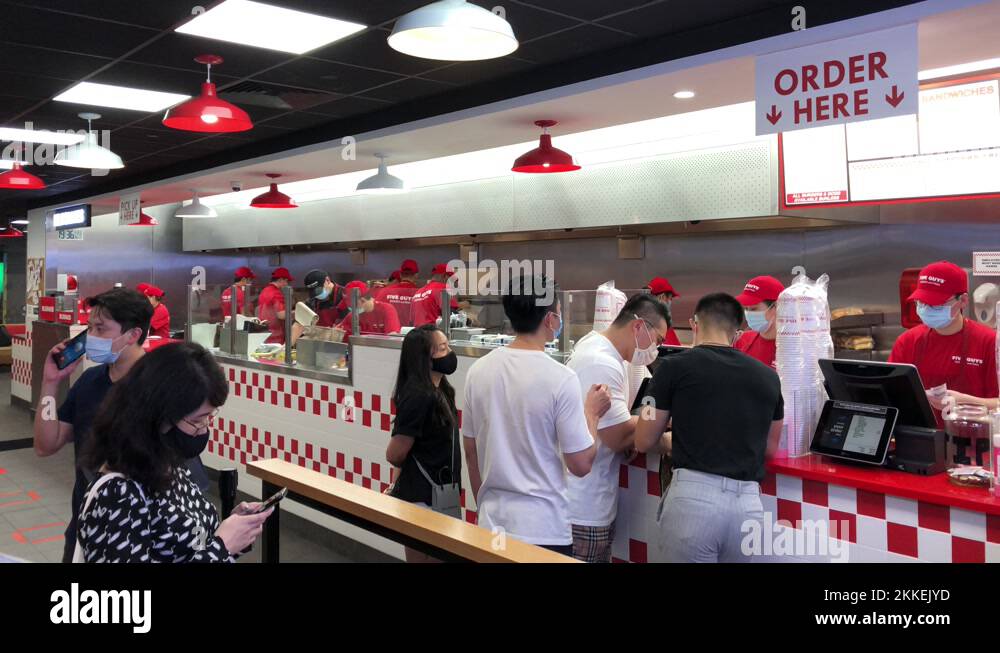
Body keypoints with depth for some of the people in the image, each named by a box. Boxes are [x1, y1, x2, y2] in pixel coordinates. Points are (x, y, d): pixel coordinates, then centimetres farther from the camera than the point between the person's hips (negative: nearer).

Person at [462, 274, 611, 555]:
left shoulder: (478, 371, -1)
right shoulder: (560, 378, -16)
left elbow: (470, 452, 8)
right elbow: (581, 465, -12)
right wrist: (592, 413, 4)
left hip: (492, 524, 5)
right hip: (543, 530, -4)